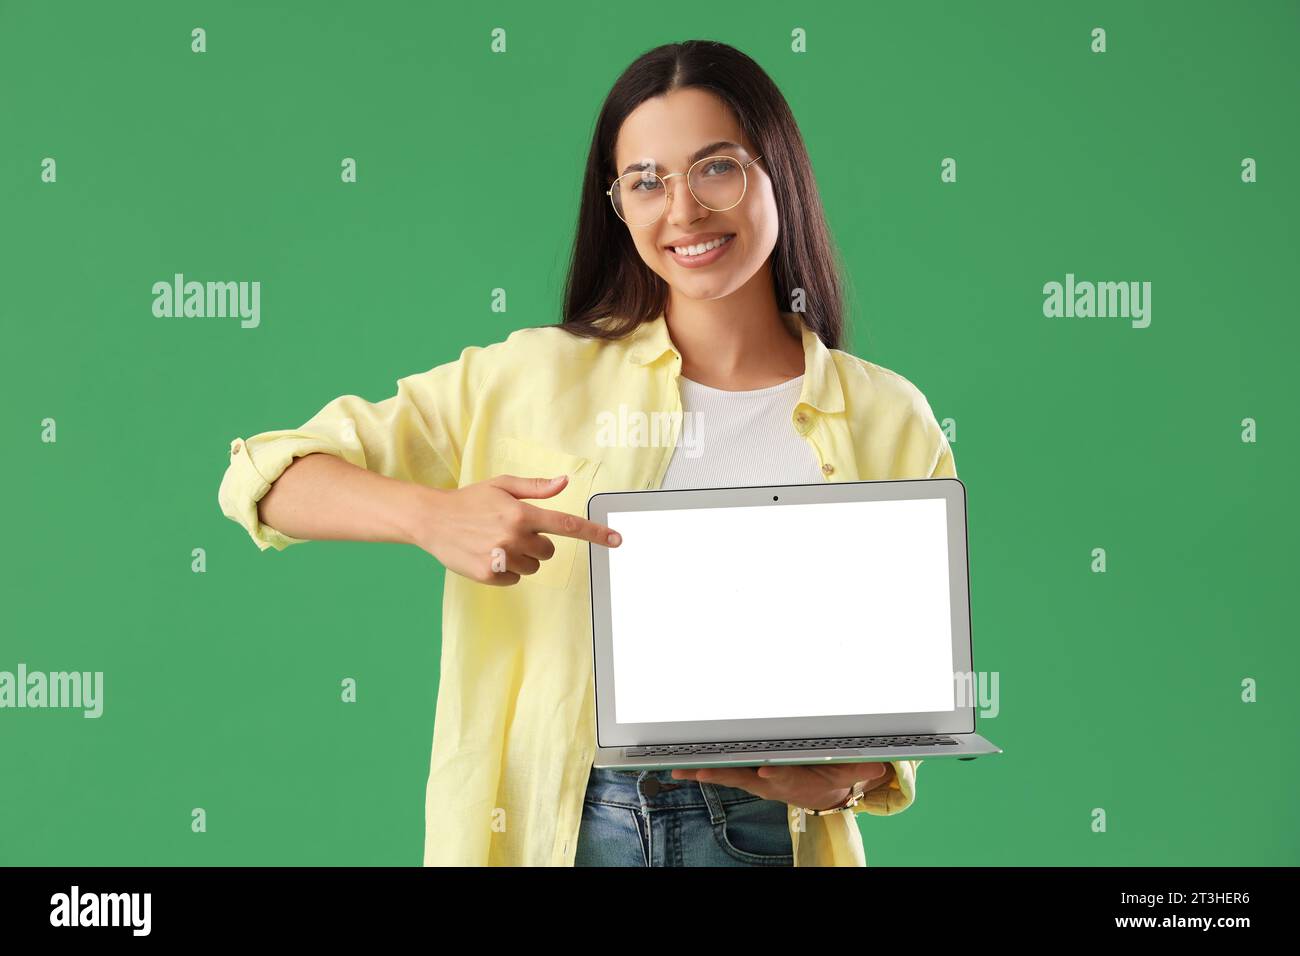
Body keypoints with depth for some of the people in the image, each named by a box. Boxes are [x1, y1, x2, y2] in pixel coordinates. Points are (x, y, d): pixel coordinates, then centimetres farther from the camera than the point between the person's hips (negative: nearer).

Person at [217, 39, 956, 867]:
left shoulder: (890, 422, -1)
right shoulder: (537, 378, -3)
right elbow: (266, 475, -4)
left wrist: (848, 777, -17)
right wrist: (430, 514, -23)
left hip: (770, 835, 0)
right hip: (543, 823, 0)